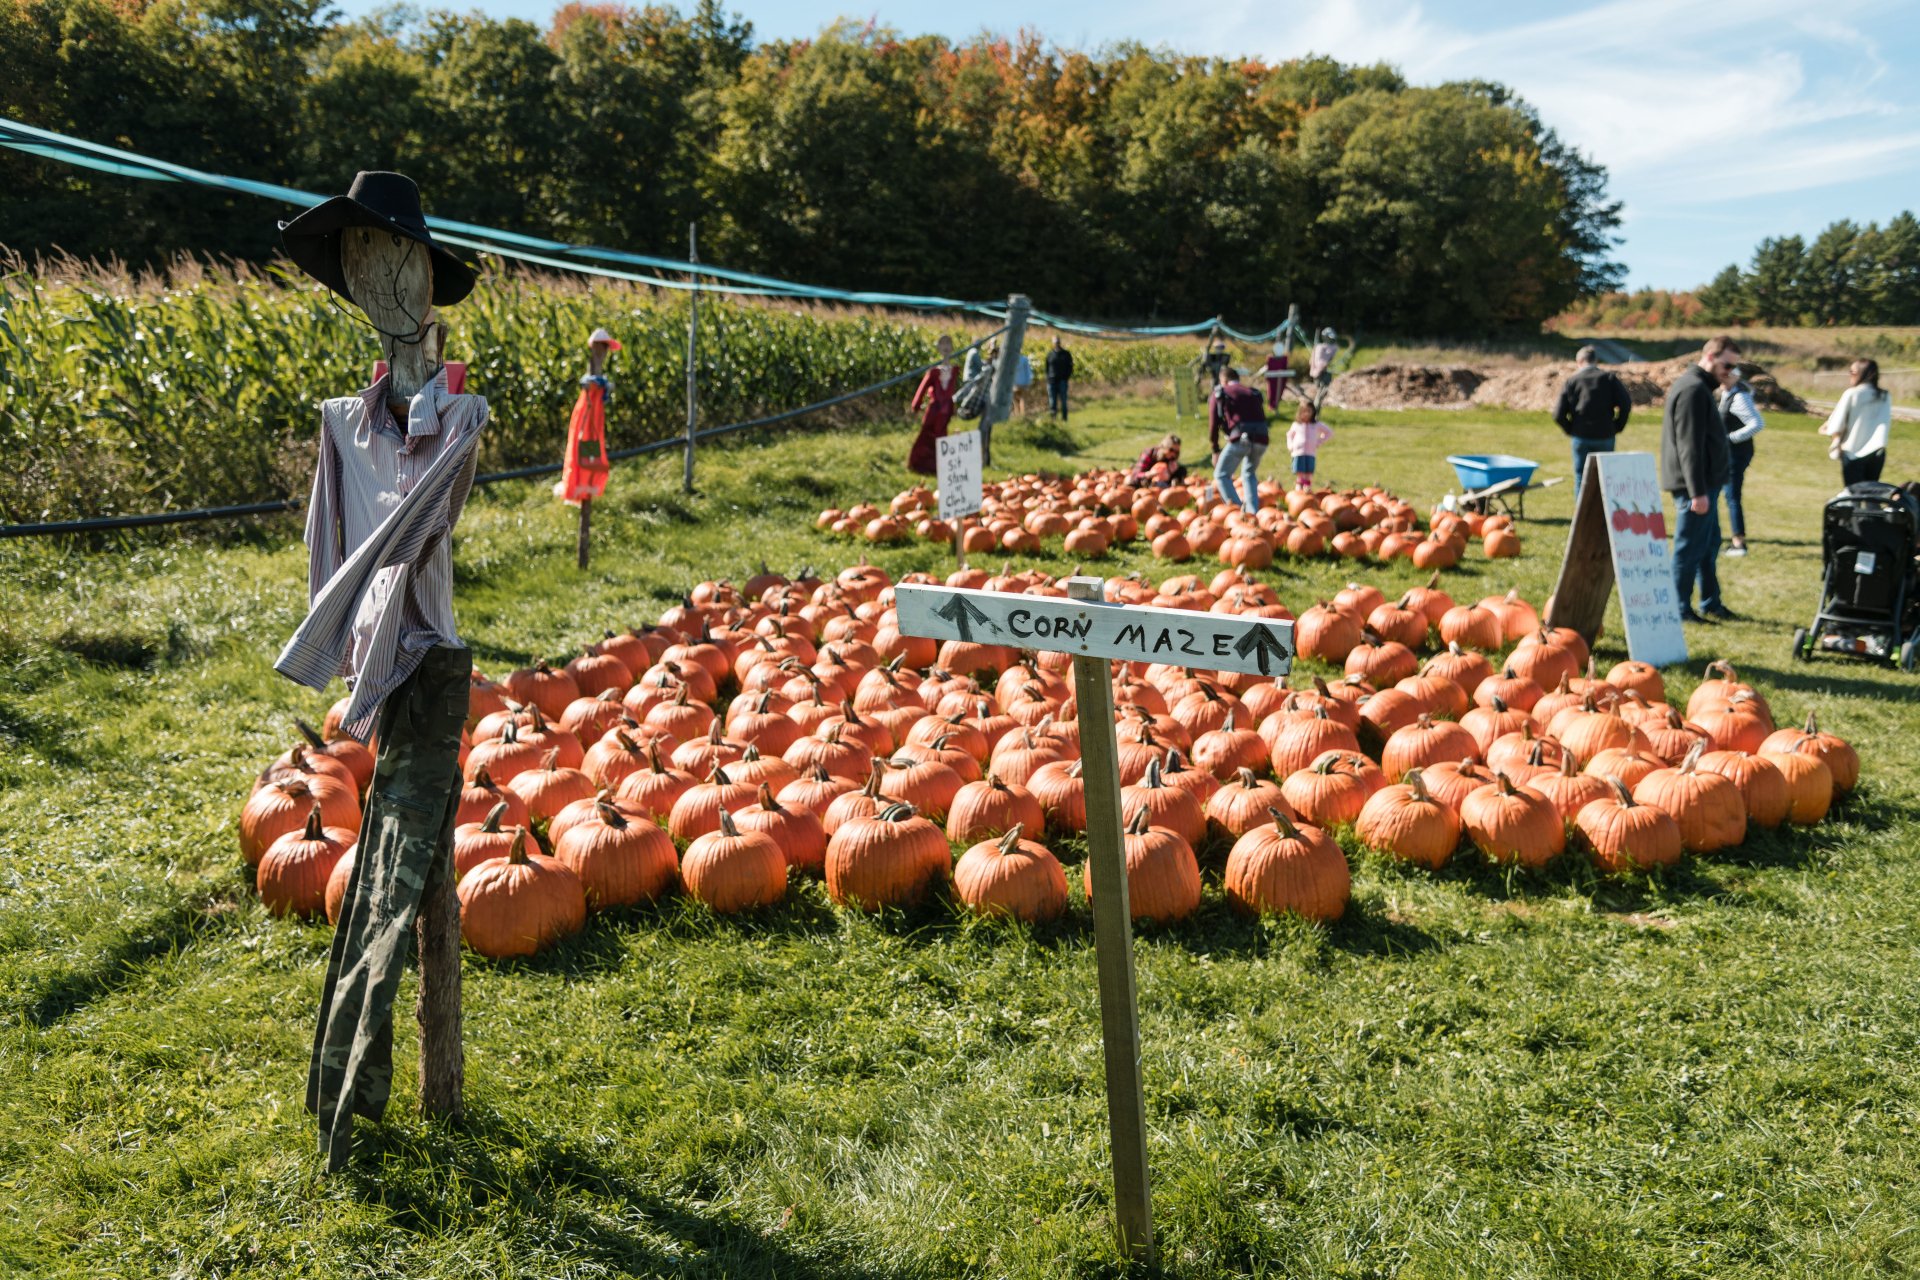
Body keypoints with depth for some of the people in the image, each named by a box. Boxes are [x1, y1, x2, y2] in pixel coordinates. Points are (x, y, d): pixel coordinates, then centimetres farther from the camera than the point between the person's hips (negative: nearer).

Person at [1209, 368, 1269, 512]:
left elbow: (1213, 423, 11)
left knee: (1222, 475, 9)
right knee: (1249, 473, 27)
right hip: (1261, 438, 5)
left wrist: (1215, 450, 17)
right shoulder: (1253, 393, 29)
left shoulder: (1220, 393, 16)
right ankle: (1253, 511, 17)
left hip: (1240, 438, -5)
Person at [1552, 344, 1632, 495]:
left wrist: (1571, 430, 8)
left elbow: (1558, 414, -5)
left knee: (1581, 478, 9)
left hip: (1580, 437, 0)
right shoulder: (1609, 378, 2)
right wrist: (1617, 427, 3)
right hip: (1605, 436, 1)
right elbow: (1626, 404, -8)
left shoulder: (1571, 381, 1)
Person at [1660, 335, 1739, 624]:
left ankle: (1710, 604, 27)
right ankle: (1679, 609, 2)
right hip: (1695, 485, -11)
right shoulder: (1693, 390, -18)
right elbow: (1690, 446, -23)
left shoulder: (1700, 387, 17)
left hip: (1703, 483, 11)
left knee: (1709, 544, 17)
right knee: (1690, 548, -4)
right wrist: (1698, 492, -24)